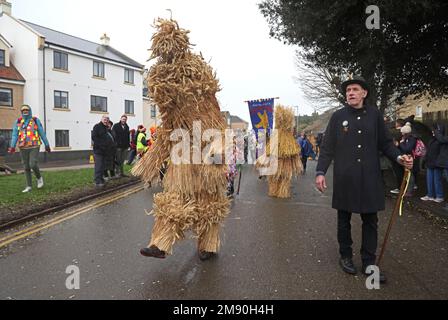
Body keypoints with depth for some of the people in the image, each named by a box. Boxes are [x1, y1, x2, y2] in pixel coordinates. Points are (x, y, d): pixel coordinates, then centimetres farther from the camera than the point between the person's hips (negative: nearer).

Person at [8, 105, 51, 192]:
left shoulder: (36, 120, 0)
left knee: (33, 165, -16)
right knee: (26, 167, 5)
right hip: (23, 148, 3)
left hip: (34, 147, -3)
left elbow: (42, 133, 1)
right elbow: (15, 135, -2)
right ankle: (29, 186, 13)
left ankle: (39, 177, 14)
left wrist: (47, 145, 2)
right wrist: (12, 147, -14)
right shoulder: (18, 122, 4)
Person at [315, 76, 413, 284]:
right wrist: (320, 172, -8)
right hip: (344, 178, -1)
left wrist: (398, 157, -9)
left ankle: (369, 263, 19)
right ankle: (346, 256, 27)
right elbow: (327, 147, 0)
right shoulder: (338, 116, 2)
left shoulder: (374, 115, 6)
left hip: (370, 177, 2)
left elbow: (385, 142, 10)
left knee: (370, 220, 7)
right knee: (344, 219, 10)